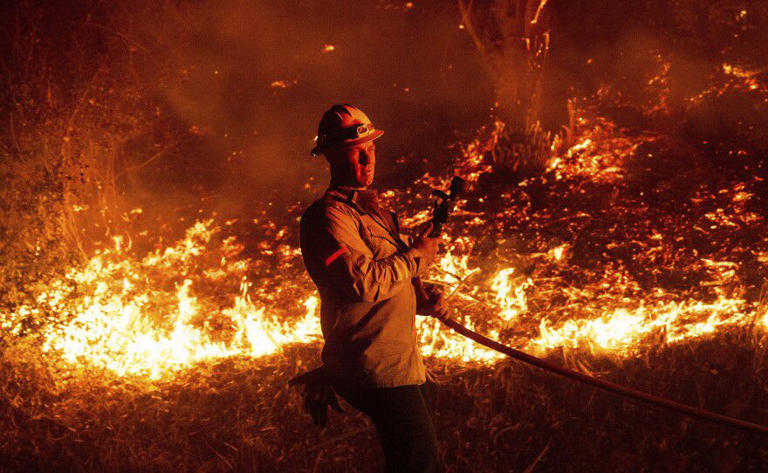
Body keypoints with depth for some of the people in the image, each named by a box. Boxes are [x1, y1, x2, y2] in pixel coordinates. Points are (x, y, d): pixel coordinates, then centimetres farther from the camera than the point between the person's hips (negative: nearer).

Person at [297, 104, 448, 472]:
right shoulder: (328, 215, -15)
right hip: (376, 367, -10)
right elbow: (364, 283, -27)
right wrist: (416, 256, -13)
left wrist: (422, 303, 9)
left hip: (398, 362, 10)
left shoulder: (370, 208, 19)